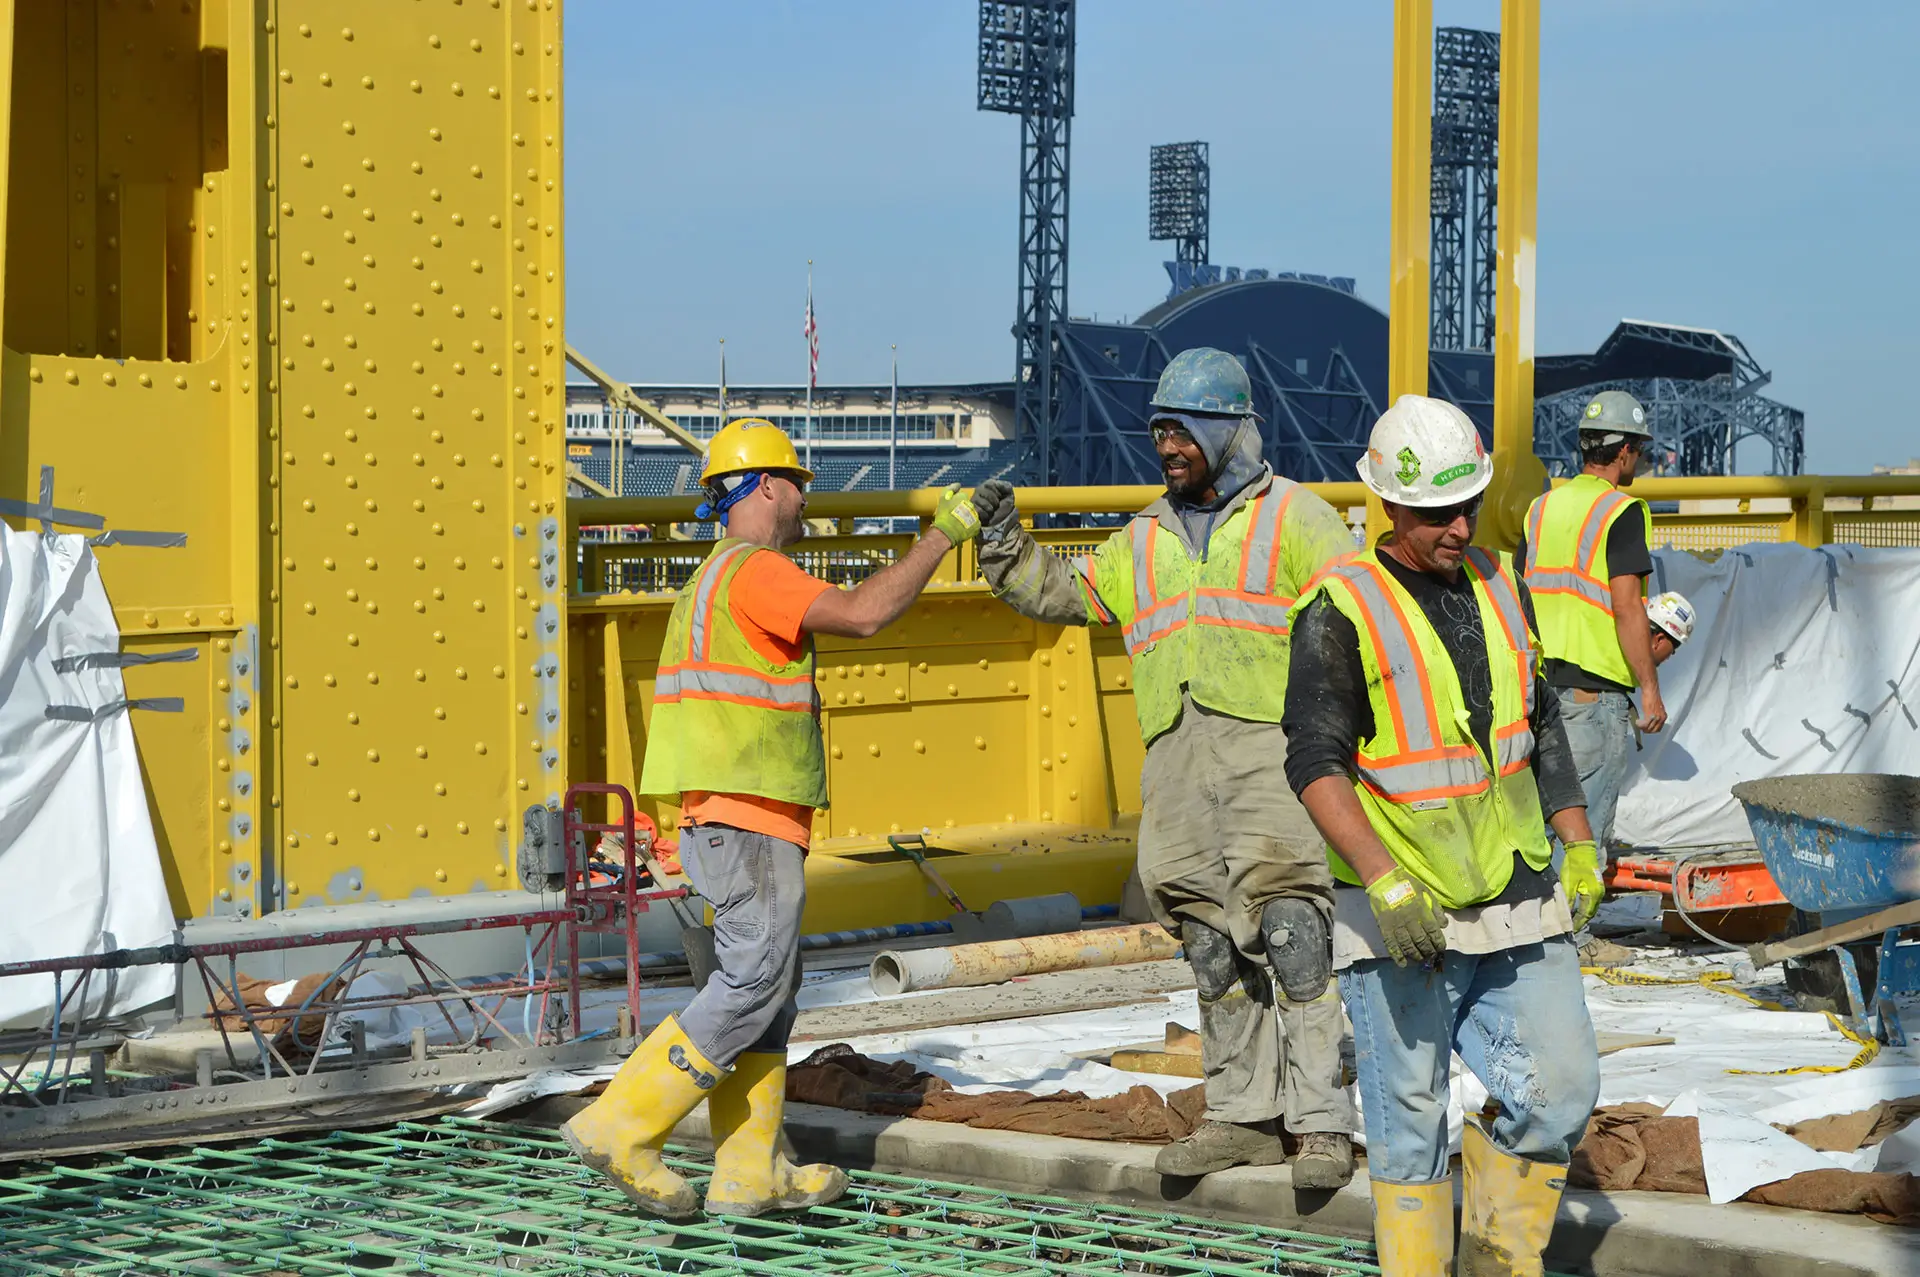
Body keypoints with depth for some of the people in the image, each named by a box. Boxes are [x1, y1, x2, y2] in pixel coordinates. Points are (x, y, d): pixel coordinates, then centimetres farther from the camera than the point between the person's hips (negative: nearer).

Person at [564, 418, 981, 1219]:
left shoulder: (714, 581, 21)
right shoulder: (754, 570, -11)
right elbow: (864, 614, -23)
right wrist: (940, 538, -14)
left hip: (727, 821, 10)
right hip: (749, 818, -10)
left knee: (766, 986, 9)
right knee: (754, 985, -9)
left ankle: (749, 1171, 8)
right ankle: (622, 1127, -10)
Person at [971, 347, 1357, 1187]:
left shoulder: (1293, 517, 6)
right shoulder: (1145, 540, 22)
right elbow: (1061, 592, 25)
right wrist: (1004, 544, 7)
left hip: (1269, 744, -5)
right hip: (1176, 758, 5)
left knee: (1293, 939, -12)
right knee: (1214, 945, 7)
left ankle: (1324, 1125, -9)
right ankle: (1244, 1116, 15)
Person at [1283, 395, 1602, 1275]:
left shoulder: (1499, 587, 10)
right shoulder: (1341, 609, -10)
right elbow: (1315, 763, -15)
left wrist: (1578, 844, 15)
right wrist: (1386, 882, -24)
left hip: (1516, 902, 5)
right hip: (1403, 915, -5)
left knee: (1560, 1094, 2)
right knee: (1410, 1121, 2)